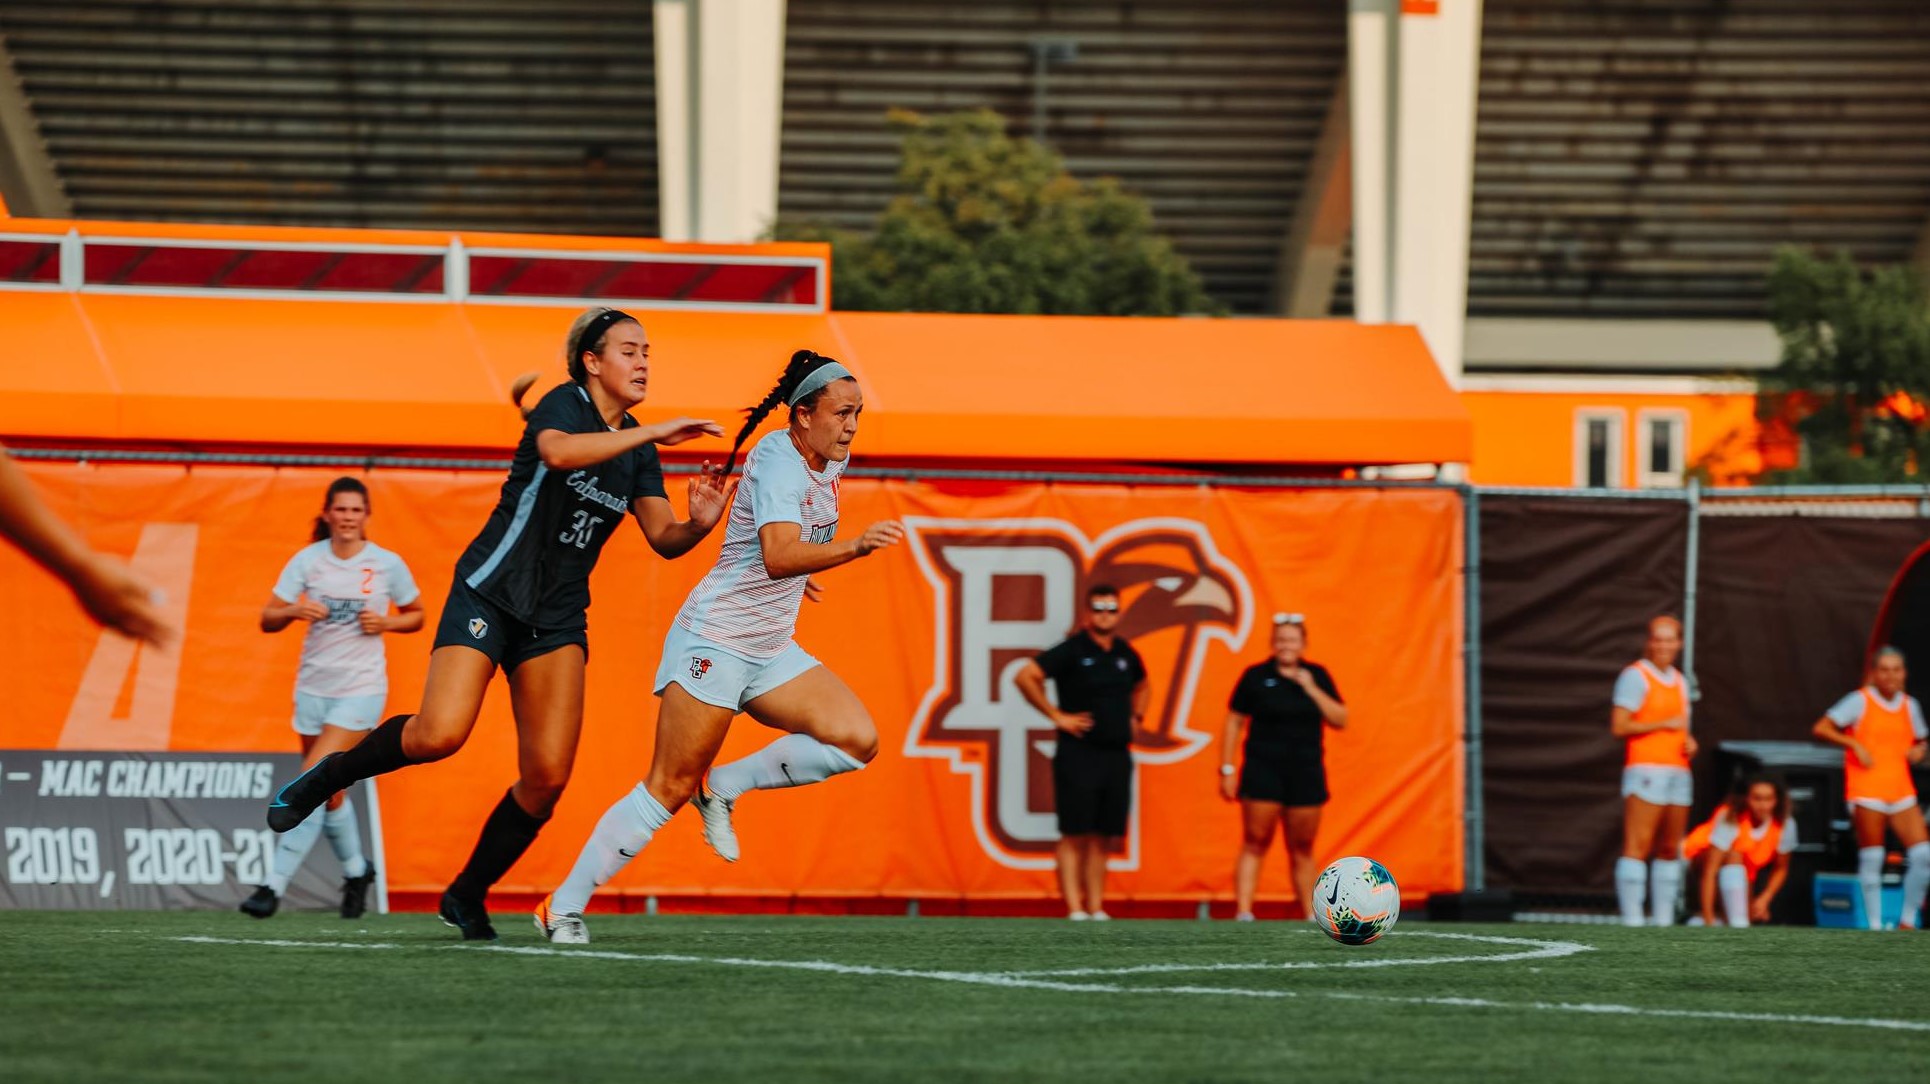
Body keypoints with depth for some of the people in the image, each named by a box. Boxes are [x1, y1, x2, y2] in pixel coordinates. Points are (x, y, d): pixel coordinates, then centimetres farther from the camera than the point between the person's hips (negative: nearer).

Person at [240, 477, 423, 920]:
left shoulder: (387, 564, -4)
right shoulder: (308, 560, -1)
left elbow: (416, 616, 10)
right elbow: (267, 620, -1)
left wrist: (386, 622, -10)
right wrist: (294, 610, -22)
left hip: (360, 688, -4)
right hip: (313, 686, 4)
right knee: (328, 791, 13)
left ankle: (275, 883, -16)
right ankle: (356, 870, 36)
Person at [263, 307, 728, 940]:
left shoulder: (637, 451, 11)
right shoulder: (564, 404, -8)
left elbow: (663, 539, 8)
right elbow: (557, 451, -32)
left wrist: (699, 525, -14)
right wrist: (652, 433, -33)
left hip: (558, 619, 6)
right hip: (491, 593, -6)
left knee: (547, 778, -6)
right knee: (440, 734, -25)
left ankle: (467, 895, 14)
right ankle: (324, 779, 2)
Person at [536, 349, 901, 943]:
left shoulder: (829, 461, 8)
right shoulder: (777, 461, -19)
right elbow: (778, 557, -35)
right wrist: (855, 546, -46)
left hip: (770, 651, 8)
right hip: (714, 642, -8)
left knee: (857, 740, -11)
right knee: (670, 788, -10)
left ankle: (724, 786, 3)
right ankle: (563, 906, -1)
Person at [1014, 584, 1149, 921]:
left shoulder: (1125, 654, 13)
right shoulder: (1072, 651, -6)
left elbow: (1142, 686, 34)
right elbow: (1026, 677, -13)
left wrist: (1135, 717, 17)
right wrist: (1057, 715, -12)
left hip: (1117, 754, 6)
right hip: (1079, 752, -6)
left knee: (1103, 837, 7)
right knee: (1075, 835, -6)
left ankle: (1096, 908, 10)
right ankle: (1075, 910, -8)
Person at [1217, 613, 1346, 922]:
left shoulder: (1317, 676, 8)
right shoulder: (1256, 676, 1)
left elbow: (1339, 720, 3)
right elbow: (1233, 723, 2)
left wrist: (1311, 688, -8)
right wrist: (1226, 769, -3)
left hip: (1306, 773, 3)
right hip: (1263, 770, -3)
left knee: (1302, 849, 9)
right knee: (1255, 843, -7)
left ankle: (1311, 915, 15)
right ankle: (1243, 911, -11)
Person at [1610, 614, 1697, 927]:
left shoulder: (1679, 681, 20)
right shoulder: (1636, 675, -5)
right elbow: (1619, 726, -12)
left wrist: (1689, 741, 6)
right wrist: (1664, 725, -12)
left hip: (1678, 772, 8)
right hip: (1646, 770, -8)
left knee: (1670, 851, 8)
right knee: (1637, 847, -13)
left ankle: (1664, 920, 12)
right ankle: (1632, 919, -16)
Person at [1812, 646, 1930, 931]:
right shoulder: (1860, 701, -2)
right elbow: (1821, 728, -6)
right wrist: (1854, 744, -16)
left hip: (1901, 790, 5)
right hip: (1866, 790, -5)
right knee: (1871, 858, -5)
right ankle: (1875, 924, 0)